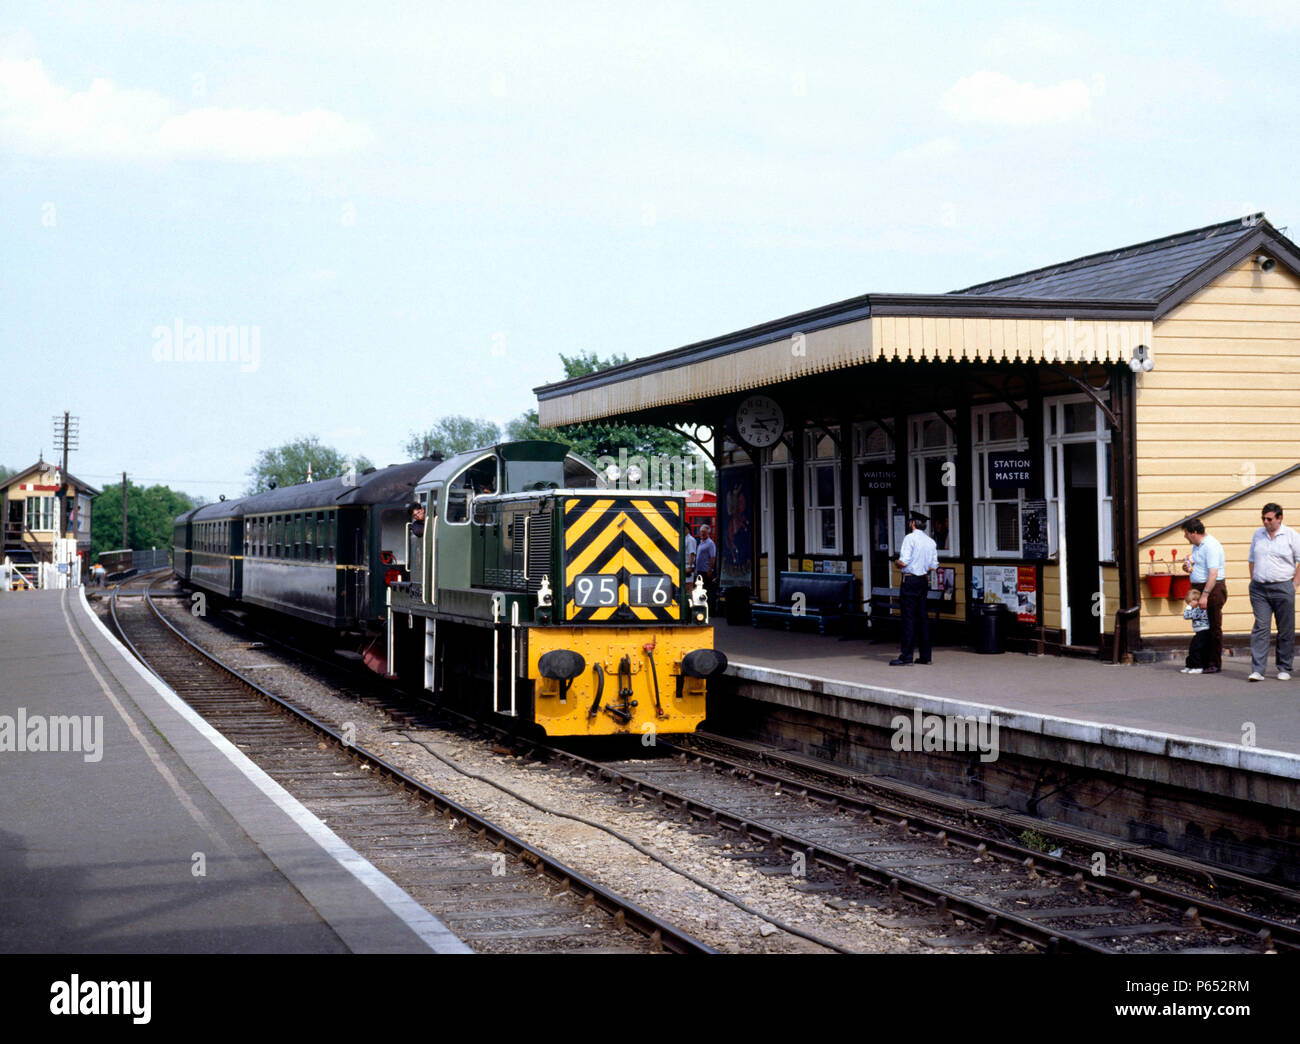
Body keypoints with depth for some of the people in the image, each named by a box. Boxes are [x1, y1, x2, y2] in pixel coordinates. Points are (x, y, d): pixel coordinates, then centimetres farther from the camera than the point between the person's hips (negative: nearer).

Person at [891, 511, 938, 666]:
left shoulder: (910, 538, -10)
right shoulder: (931, 542, 11)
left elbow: (903, 562, -17)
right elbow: (934, 566, 12)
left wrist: (896, 563, 3)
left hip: (910, 581, -7)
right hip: (924, 580, 7)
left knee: (908, 618, -7)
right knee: (922, 617, 11)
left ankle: (906, 656, -8)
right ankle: (925, 655, 12)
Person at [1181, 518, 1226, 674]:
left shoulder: (1211, 546, -16)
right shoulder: (1196, 546, 15)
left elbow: (1213, 573, -23)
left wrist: (1205, 595, -27)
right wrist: (1188, 566, 5)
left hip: (1213, 588, -10)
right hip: (1198, 588, 10)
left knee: (1214, 628, -4)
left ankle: (1215, 664, -1)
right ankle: (1203, 661, 14)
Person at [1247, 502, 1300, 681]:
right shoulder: (1258, 534, 11)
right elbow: (1251, 560, 20)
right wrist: (1254, 582, 11)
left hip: (1282, 588, -2)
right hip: (1259, 589, 3)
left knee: (1285, 630, 4)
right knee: (1260, 628, -5)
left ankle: (1284, 669, 15)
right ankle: (1257, 670, -9)